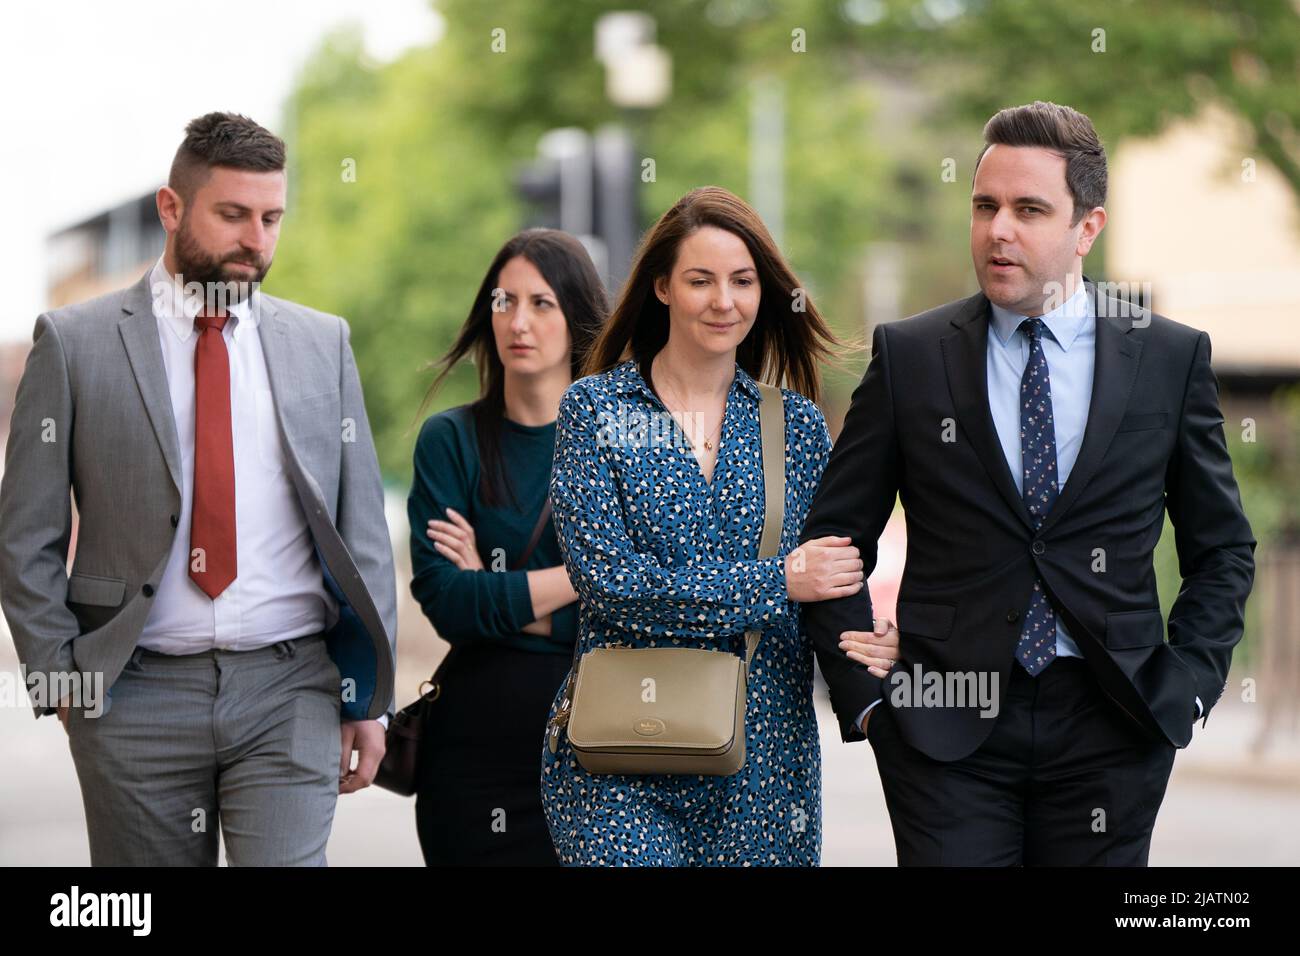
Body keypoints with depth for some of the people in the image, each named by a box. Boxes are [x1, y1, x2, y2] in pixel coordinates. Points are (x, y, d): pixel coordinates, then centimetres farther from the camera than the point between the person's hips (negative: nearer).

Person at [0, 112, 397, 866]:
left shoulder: (322, 344, 9)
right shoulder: (75, 343, 2)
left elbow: (363, 532, 10)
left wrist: (372, 697, 6)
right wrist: (64, 682, -5)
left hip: (290, 690, 1)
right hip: (136, 693, -1)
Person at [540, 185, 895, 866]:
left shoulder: (796, 423, 8)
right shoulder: (594, 408, 0)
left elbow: (832, 576, 12)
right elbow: (608, 580, -10)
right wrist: (776, 582, -13)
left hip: (763, 757, 3)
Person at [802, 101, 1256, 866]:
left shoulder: (1172, 358, 4)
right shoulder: (910, 356, 3)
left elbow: (1223, 551, 11)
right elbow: (834, 540, 6)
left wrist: (1184, 686, 0)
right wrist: (864, 696, -1)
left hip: (1108, 724, 1)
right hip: (947, 723, 0)